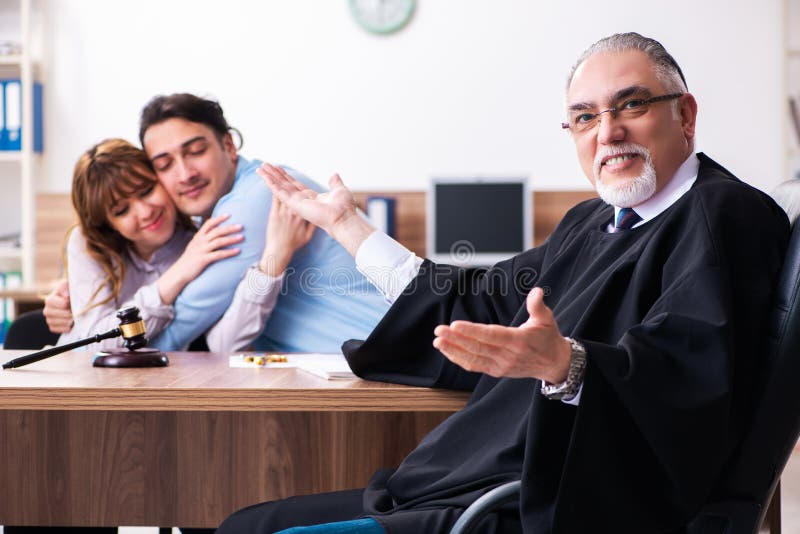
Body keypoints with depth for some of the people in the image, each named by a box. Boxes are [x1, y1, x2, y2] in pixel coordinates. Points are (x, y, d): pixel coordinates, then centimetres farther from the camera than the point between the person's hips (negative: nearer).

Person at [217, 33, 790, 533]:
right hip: (474, 485, 9)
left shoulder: (723, 214, -7)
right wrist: (345, 223, 33)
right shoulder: (592, 223, 20)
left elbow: (688, 374, -23)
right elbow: (477, 309, 30)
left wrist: (565, 365, -42)